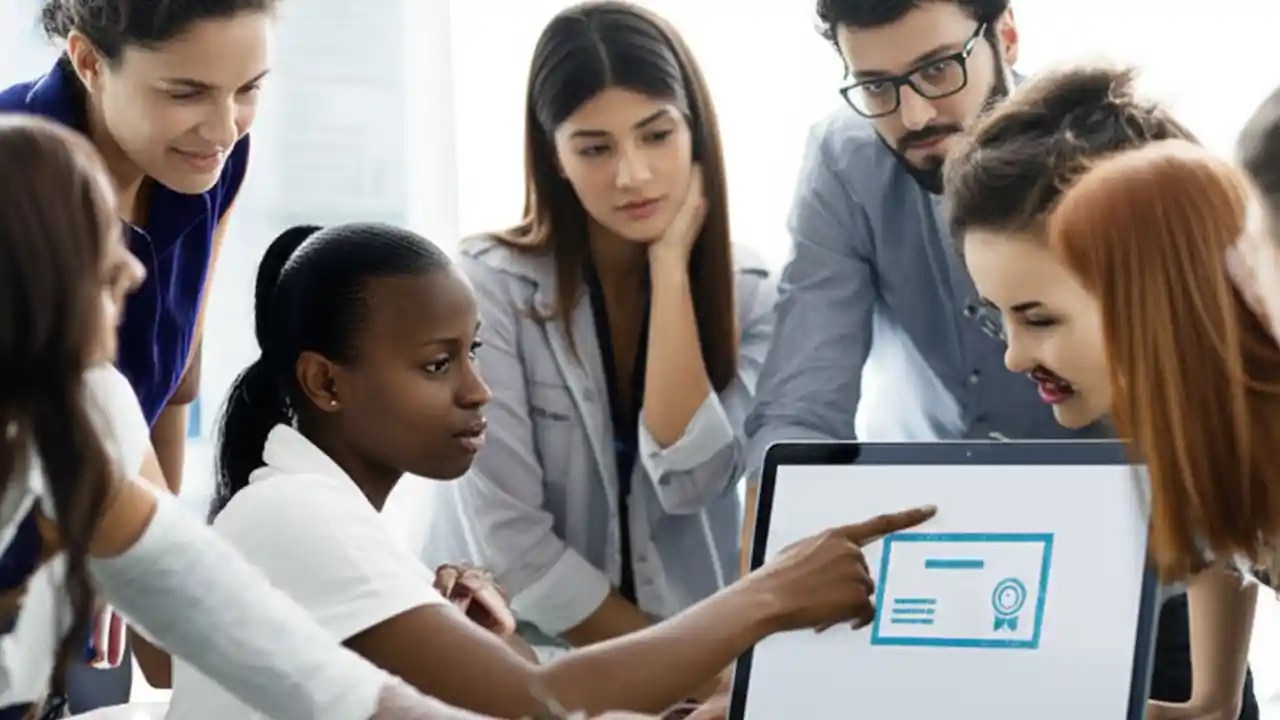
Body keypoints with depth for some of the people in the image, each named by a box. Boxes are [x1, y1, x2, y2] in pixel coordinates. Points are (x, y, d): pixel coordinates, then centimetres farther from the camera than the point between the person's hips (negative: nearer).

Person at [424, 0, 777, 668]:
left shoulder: (749, 292, 1)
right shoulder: (490, 286, -10)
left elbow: (688, 480, -14)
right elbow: (509, 543, -14)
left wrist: (670, 263, -12)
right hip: (519, 650, -3)